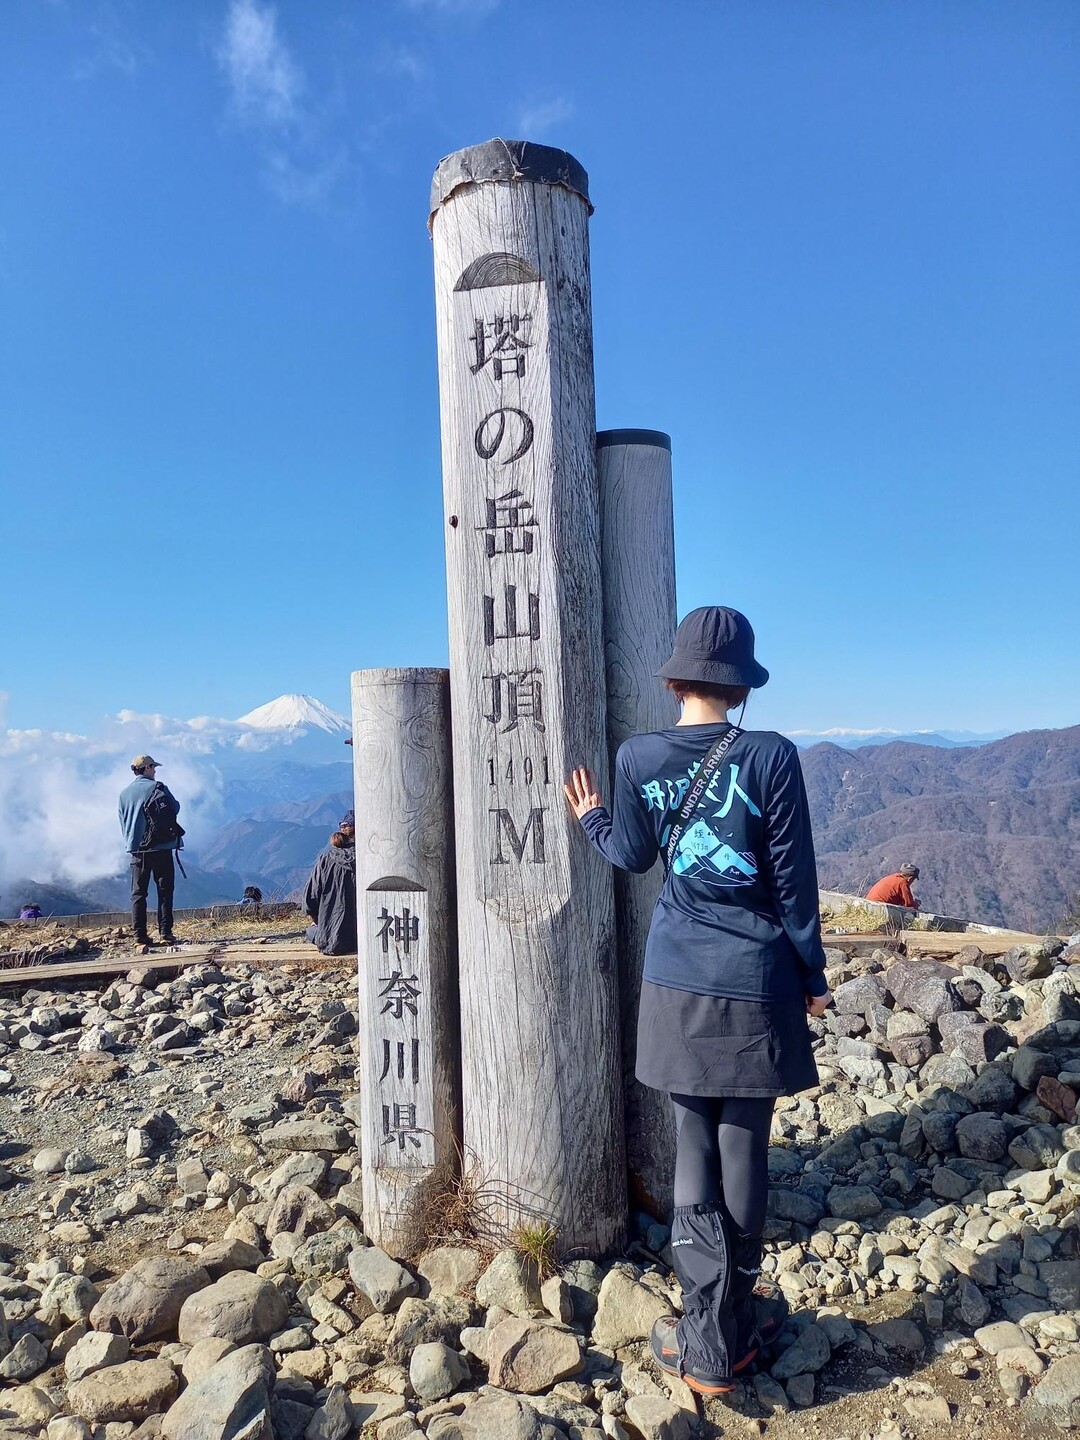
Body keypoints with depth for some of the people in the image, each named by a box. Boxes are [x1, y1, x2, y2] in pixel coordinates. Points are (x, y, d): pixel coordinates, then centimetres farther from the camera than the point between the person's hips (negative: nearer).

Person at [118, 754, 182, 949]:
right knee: (165, 891, 4)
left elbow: (123, 823, 13)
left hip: (136, 850, 4)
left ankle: (140, 938, 2)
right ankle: (165, 933, 1)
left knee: (138, 894, 7)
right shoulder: (158, 788, -7)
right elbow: (175, 808, 1)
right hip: (161, 848, -4)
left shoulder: (124, 794, 7)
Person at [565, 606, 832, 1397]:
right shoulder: (770, 756, -12)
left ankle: (710, 1341, 23)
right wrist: (813, 975, 5)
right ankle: (727, 1326, 29)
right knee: (743, 1154, 13)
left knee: (694, 1152, 14)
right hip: (755, 984, -2)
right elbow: (794, 880, -8)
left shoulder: (638, 758, -5)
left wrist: (591, 817, 28)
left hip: (676, 983, 3)